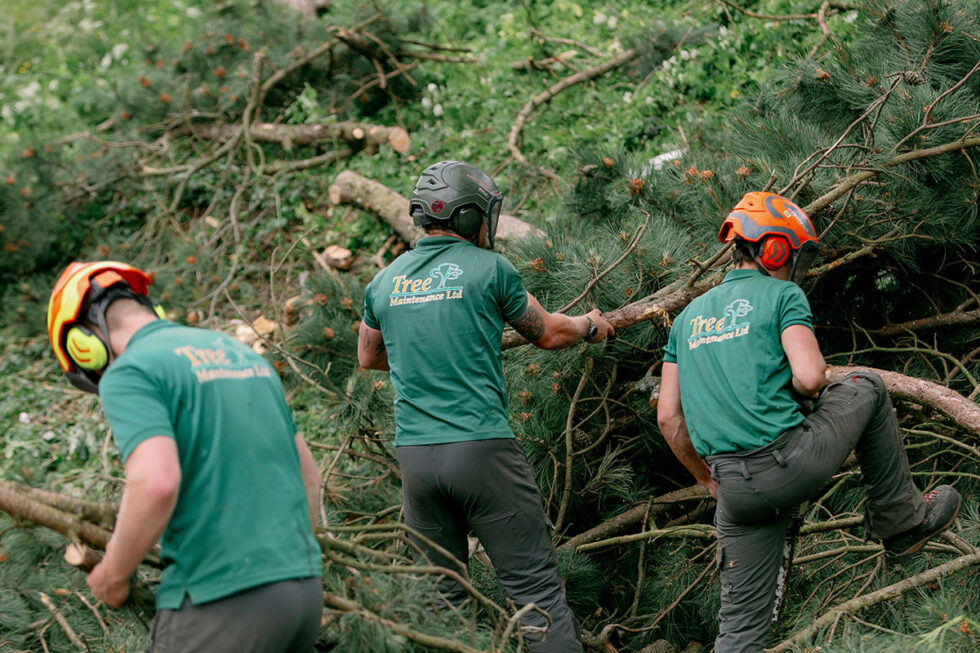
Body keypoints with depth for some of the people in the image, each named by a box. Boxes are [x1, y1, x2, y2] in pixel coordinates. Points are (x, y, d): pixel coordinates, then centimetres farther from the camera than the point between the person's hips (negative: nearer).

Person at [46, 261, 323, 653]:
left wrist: (111, 577, -7)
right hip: (304, 588, 7)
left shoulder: (128, 374, -6)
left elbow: (156, 484, -22)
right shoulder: (243, 354, 18)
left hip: (221, 603, -7)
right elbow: (307, 474, 21)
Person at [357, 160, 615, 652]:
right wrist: (591, 327, 30)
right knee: (536, 586, -1)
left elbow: (368, 358, 26)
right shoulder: (489, 269, -3)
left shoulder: (384, 282, 10)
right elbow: (548, 334, 11)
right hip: (483, 449, -5)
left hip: (415, 455, 5)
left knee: (439, 597, 12)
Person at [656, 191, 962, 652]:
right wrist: (812, 383, 11)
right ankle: (900, 521, 28)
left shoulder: (689, 316, 19)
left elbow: (668, 417, 15)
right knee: (867, 389, 22)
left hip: (735, 488, 5)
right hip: (790, 464, -5)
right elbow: (808, 377, -13)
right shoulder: (783, 296, 3)